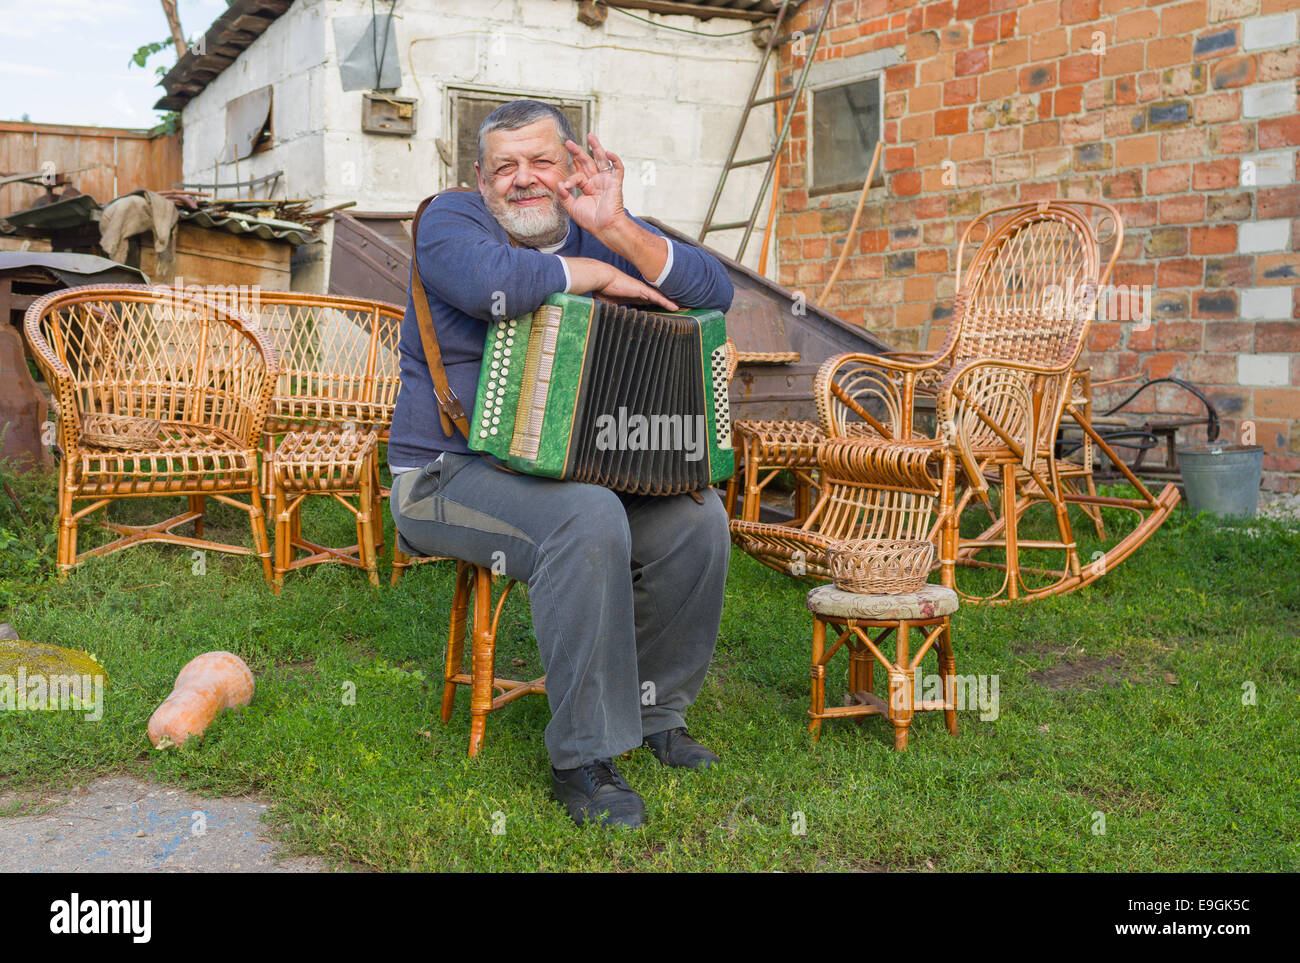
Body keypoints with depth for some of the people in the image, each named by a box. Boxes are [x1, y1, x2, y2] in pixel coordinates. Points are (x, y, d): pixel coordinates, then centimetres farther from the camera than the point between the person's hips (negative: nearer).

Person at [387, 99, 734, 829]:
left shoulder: (599, 229, 9)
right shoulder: (452, 220, -4)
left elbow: (715, 294, -7)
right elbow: (493, 282, -31)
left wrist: (616, 232, -18)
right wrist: (598, 274, -16)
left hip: (563, 468, 6)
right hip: (449, 475, -6)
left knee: (697, 516, -14)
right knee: (589, 520, -33)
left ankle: (654, 710, 7)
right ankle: (584, 757, -22)